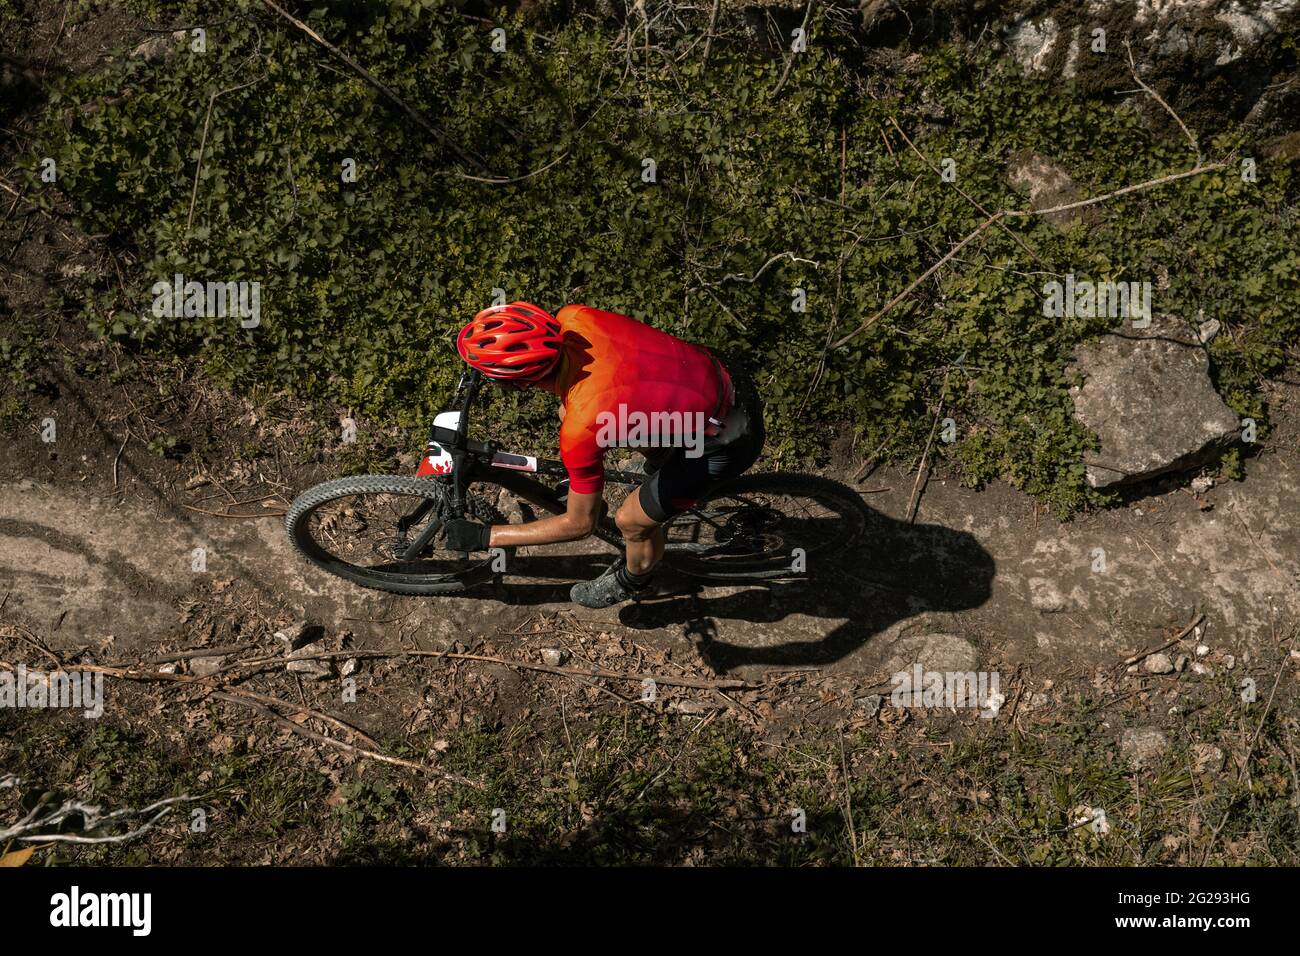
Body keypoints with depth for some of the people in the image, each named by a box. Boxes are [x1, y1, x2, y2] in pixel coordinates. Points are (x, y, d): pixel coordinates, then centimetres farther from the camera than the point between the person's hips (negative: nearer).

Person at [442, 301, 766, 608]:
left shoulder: (580, 430, -32)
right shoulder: (572, 317, -16)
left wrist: (484, 537, -9)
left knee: (632, 521, 13)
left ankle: (635, 581, 45)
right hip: (728, 377, 6)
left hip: (726, 443, -6)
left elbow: (579, 524, -16)